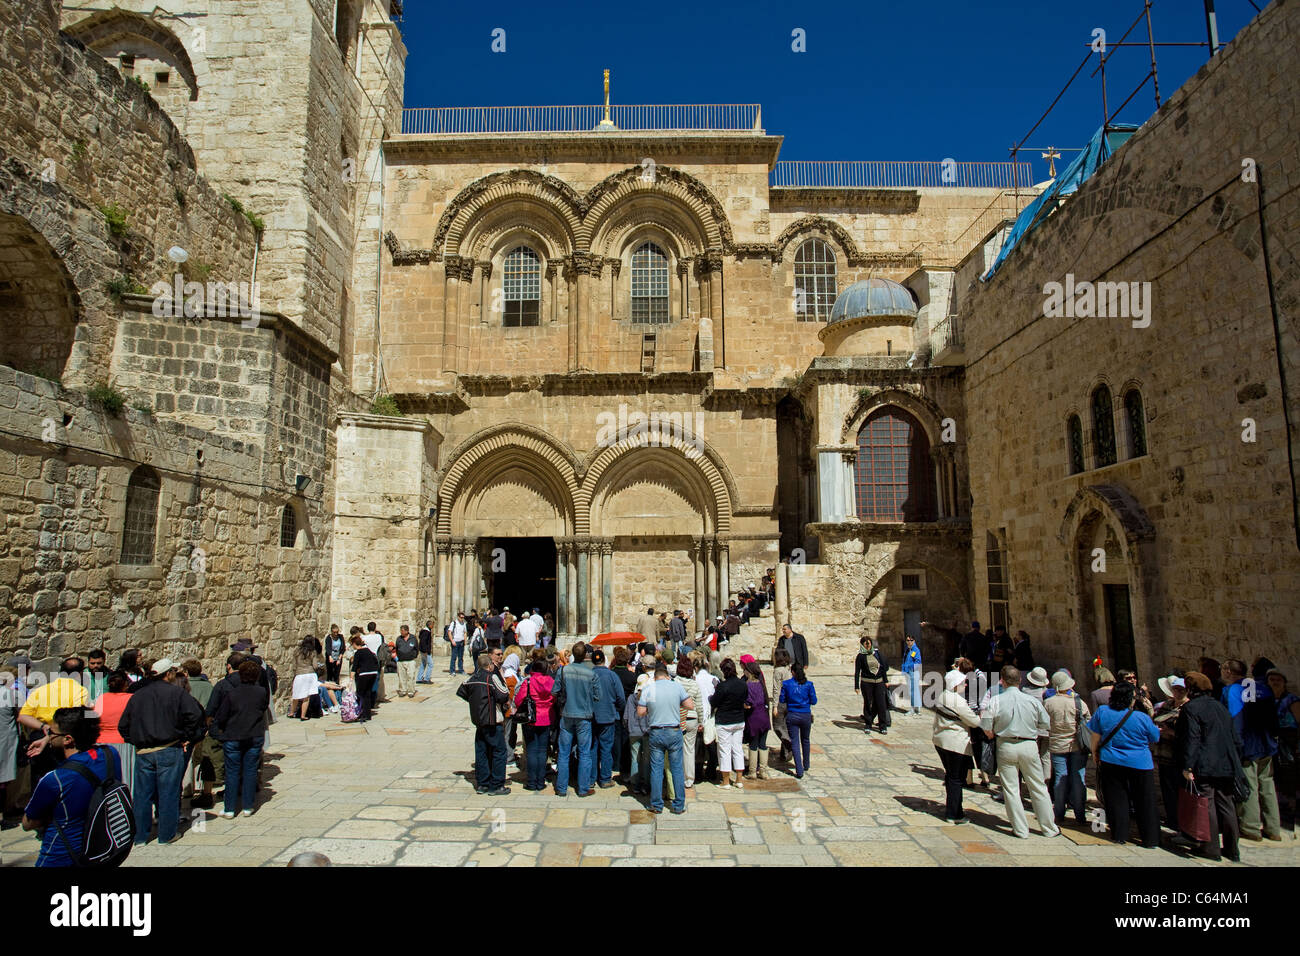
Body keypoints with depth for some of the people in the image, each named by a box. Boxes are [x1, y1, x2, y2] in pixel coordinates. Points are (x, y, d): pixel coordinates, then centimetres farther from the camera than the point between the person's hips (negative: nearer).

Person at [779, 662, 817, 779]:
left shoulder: (786, 684, -7)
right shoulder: (808, 684, -7)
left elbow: (782, 700, -1)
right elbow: (814, 701, -4)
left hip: (792, 716, -1)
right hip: (806, 716, 2)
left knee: (795, 742, 3)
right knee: (805, 741, 21)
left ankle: (799, 771, -4)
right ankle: (806, 766, 37)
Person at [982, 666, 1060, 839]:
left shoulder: (994, 701, -9)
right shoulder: (1033, 701, -4)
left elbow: (987, 730, -8)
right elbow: (1046, 725, 4)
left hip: (1006, 746, -2)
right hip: (1029, 746, 2)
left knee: (1011, 790, 8)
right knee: (1038, 788, 15)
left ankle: (1021, 830, 12)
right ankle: (1049, 828, 26)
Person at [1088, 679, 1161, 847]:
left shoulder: (1102, 712, -7)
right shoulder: (1142, 718, -14)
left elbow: (1095, 737, 1)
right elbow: (1155, 738, 3)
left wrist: (1095, 754, 16)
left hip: (1111, 763, 2)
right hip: (1140, 764, -2)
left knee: (1116, 800, 11)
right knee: (1145, 803, 10)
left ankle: (1119, 835, 15)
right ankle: (1150, 839, 16)